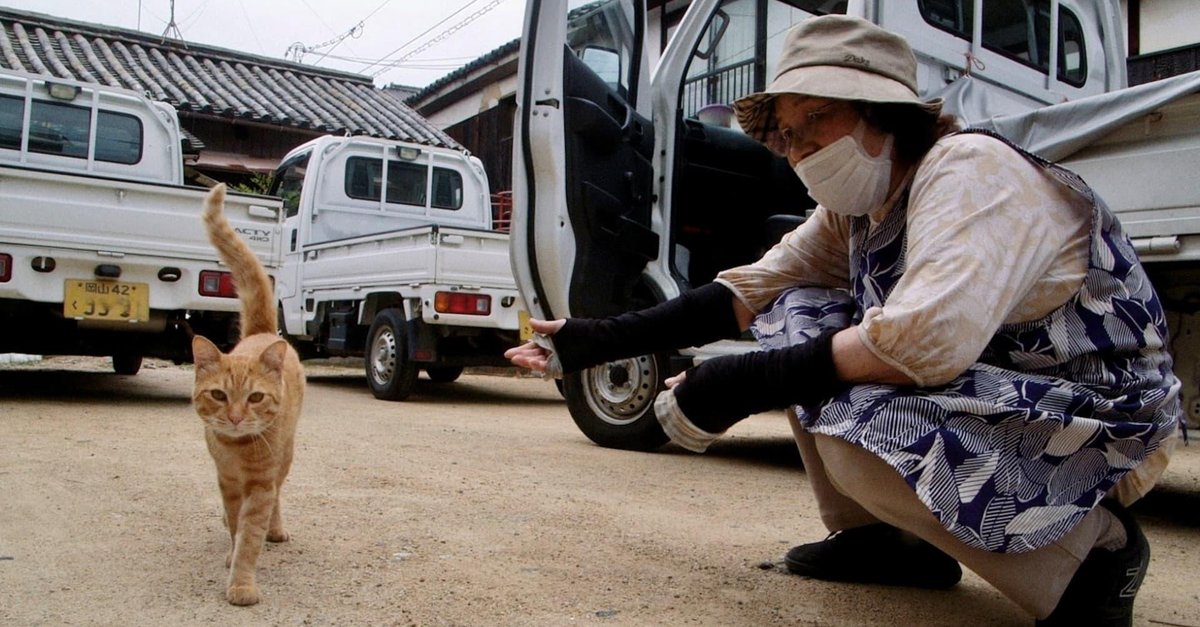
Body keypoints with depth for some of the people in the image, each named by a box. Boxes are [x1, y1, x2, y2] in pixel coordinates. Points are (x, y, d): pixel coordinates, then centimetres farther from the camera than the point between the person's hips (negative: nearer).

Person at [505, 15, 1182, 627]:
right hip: (985, 395, 9)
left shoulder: (970, 168, -21)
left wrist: (742, 384, -29)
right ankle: (889, 539, 7)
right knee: (796, 316, 1)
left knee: (853, 429, -31)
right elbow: (753, 288, 3)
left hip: (1102, 424, -8)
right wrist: (597, 341, -5)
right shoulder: (855, 209, 5)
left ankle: (1090, 546, -9)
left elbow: (929, 338, -36)